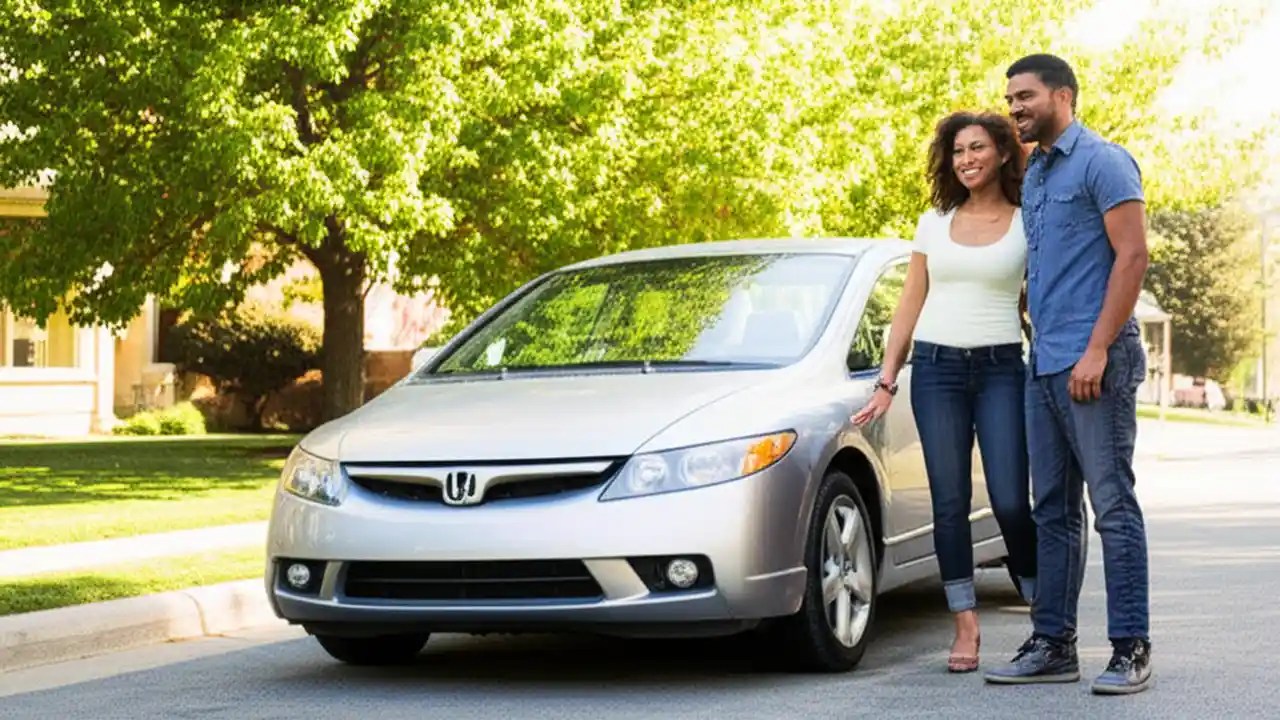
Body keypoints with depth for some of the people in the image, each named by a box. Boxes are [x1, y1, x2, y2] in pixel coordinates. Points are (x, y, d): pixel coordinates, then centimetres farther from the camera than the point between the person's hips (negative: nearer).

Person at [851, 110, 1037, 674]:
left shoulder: (1027, 224, 3)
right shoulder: (934, 222, 11)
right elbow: (910, 305, 12)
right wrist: (886, 382, 7)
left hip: (1001, 369, -2)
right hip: (936, 368, 3)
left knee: (1011, 503, -8)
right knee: (950, 503, 1)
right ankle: (966, 629, 6)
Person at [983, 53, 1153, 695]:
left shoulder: (1102, 162, -6)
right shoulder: (1031, 175, 19)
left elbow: (1132, 255, -14)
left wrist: (1097, 349, -19)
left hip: (1094, 362, -9)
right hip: (1044, 365, 9)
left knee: (1112, 506, -7)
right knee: (1053, 512, 9)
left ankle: (1130, 649, -3)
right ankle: (1052, 645, 13)